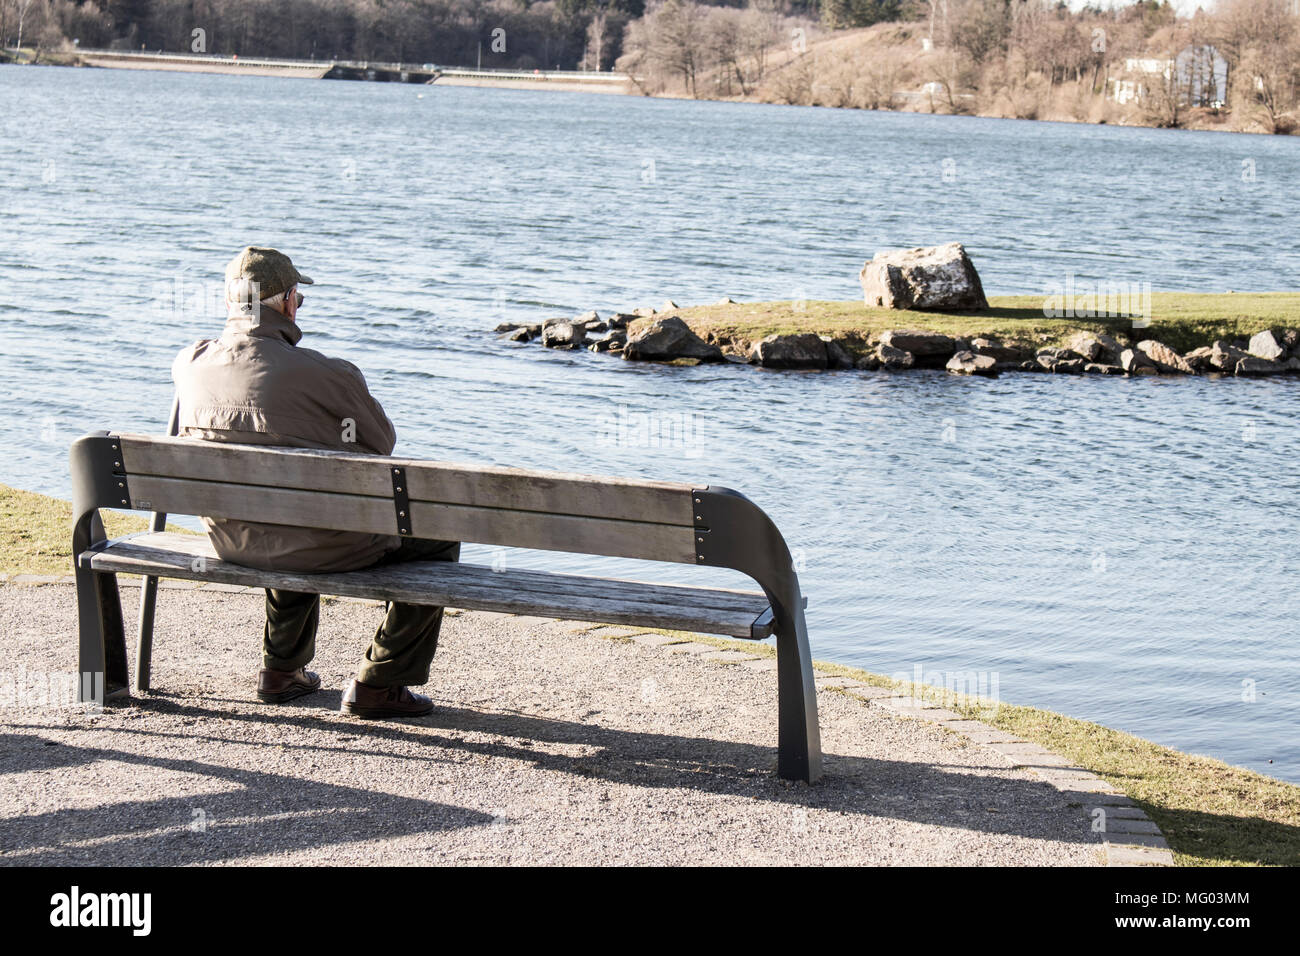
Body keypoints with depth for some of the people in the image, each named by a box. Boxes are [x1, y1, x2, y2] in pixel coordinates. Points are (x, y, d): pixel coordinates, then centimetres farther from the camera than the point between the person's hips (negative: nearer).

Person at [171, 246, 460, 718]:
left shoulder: (190, 365, -5)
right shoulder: (324, 374, -21)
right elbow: (381, 443, -6)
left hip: (229, 541, 7)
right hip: (317, 546, -7)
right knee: (438, 534, 14)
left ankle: (282, 669, 44)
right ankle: (380, 683, 15)